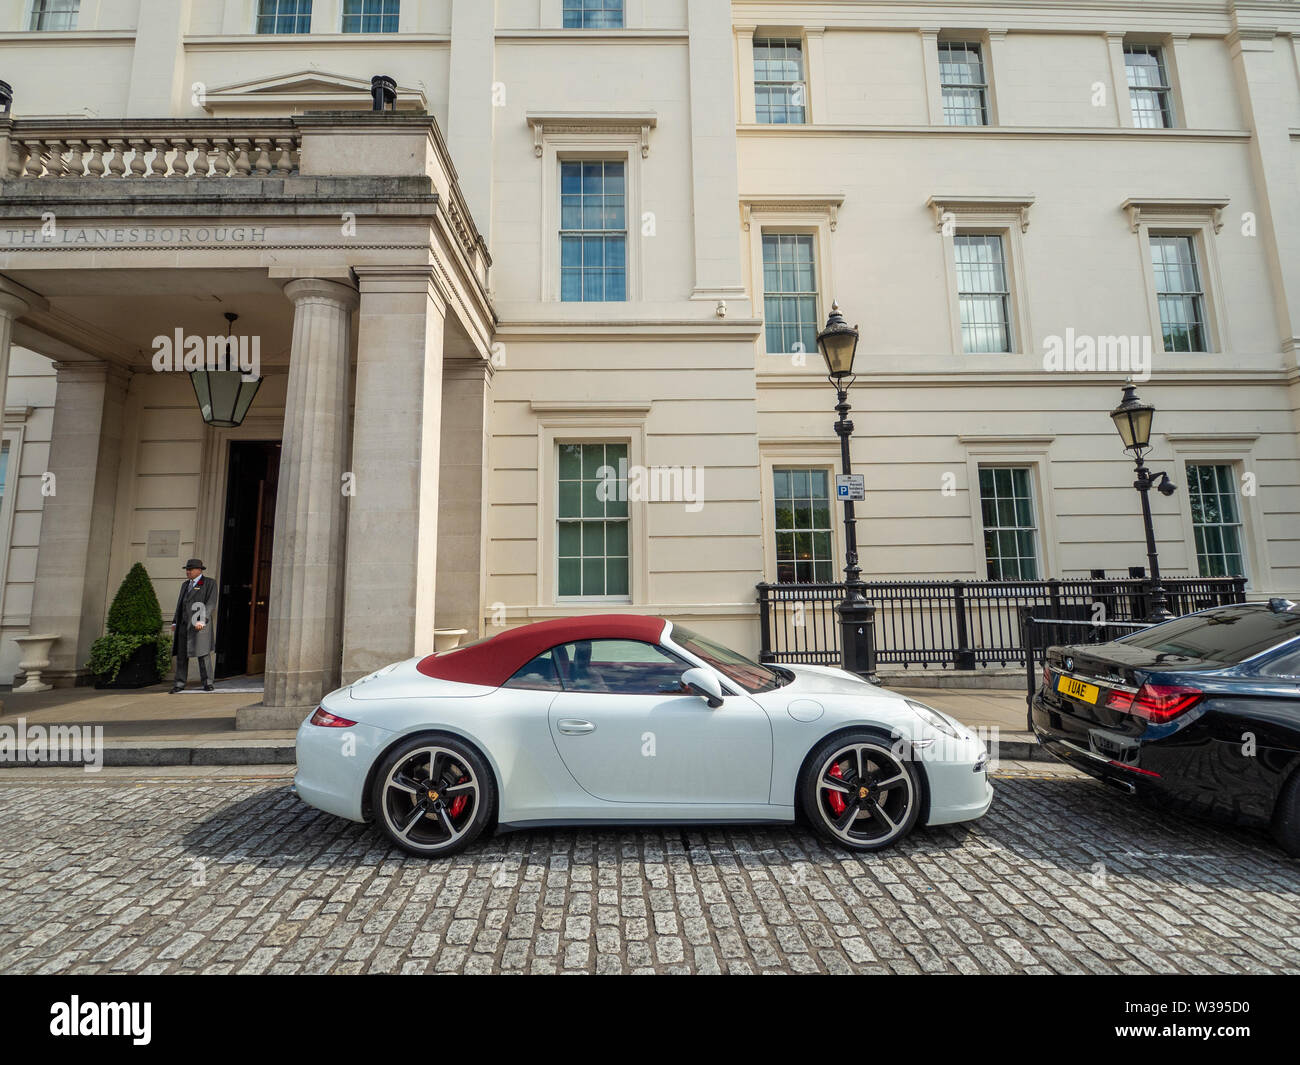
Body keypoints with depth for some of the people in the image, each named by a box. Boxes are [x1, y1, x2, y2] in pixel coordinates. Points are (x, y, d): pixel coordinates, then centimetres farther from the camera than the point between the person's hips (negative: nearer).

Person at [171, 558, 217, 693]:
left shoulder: (209, 583, -1)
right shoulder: (185, 584, 20)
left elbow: (211, 603, -10)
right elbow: (180, 604, 23)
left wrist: (202, 620, -20)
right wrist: (174, 622, 14)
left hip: (199, 623, -6)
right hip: (184, 624, 6)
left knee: (202, 652, -5)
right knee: (181, 654, 4)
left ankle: (207, 682, 2)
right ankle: (180, 683, 8)